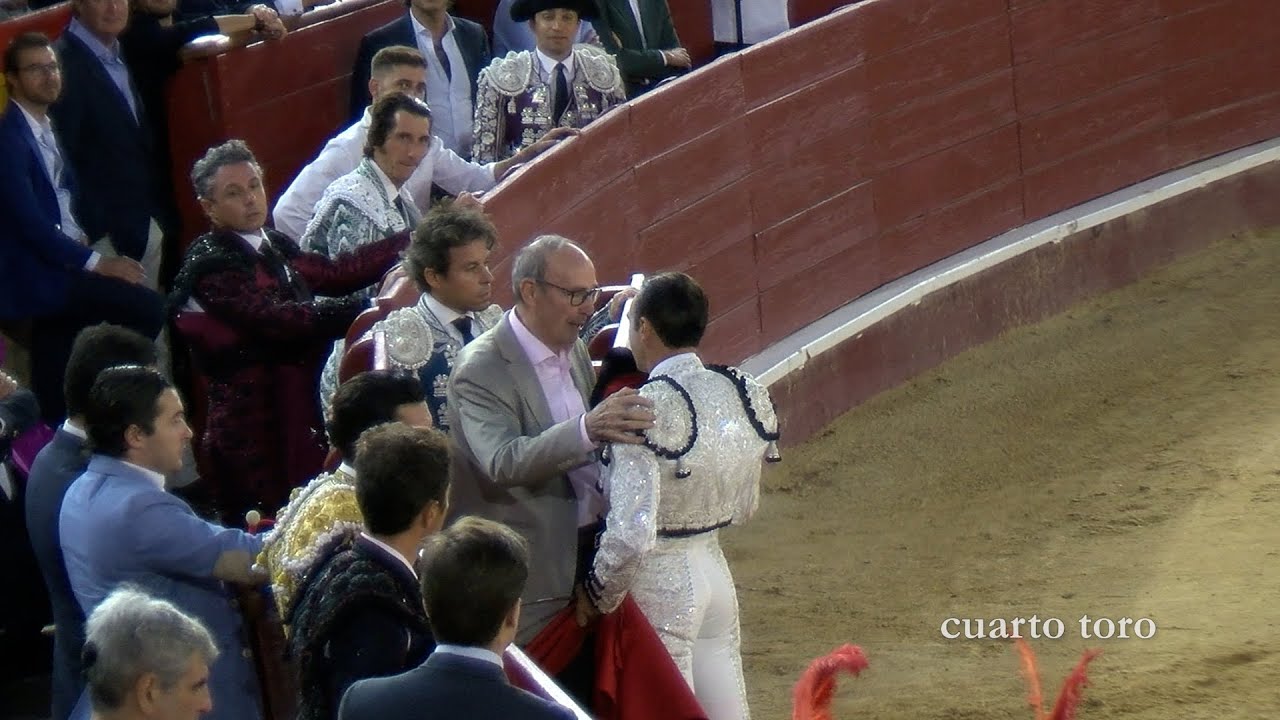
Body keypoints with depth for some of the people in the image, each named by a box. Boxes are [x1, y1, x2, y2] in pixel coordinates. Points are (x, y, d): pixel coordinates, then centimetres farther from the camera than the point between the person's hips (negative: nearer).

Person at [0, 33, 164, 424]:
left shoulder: (47, 128, 12)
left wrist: (80, 234, 0)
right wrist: (95, 262, -21)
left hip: (57, 265, 9)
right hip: (37, 275, -9)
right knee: (150, 310, -18)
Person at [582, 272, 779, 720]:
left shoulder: (646, 414, -23)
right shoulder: (744, 394, -2)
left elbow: (631, 536, -25)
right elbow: (743, 510, 10)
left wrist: (596, 597, -10)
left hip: (659, 584, -7)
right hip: (715, 569, 7)